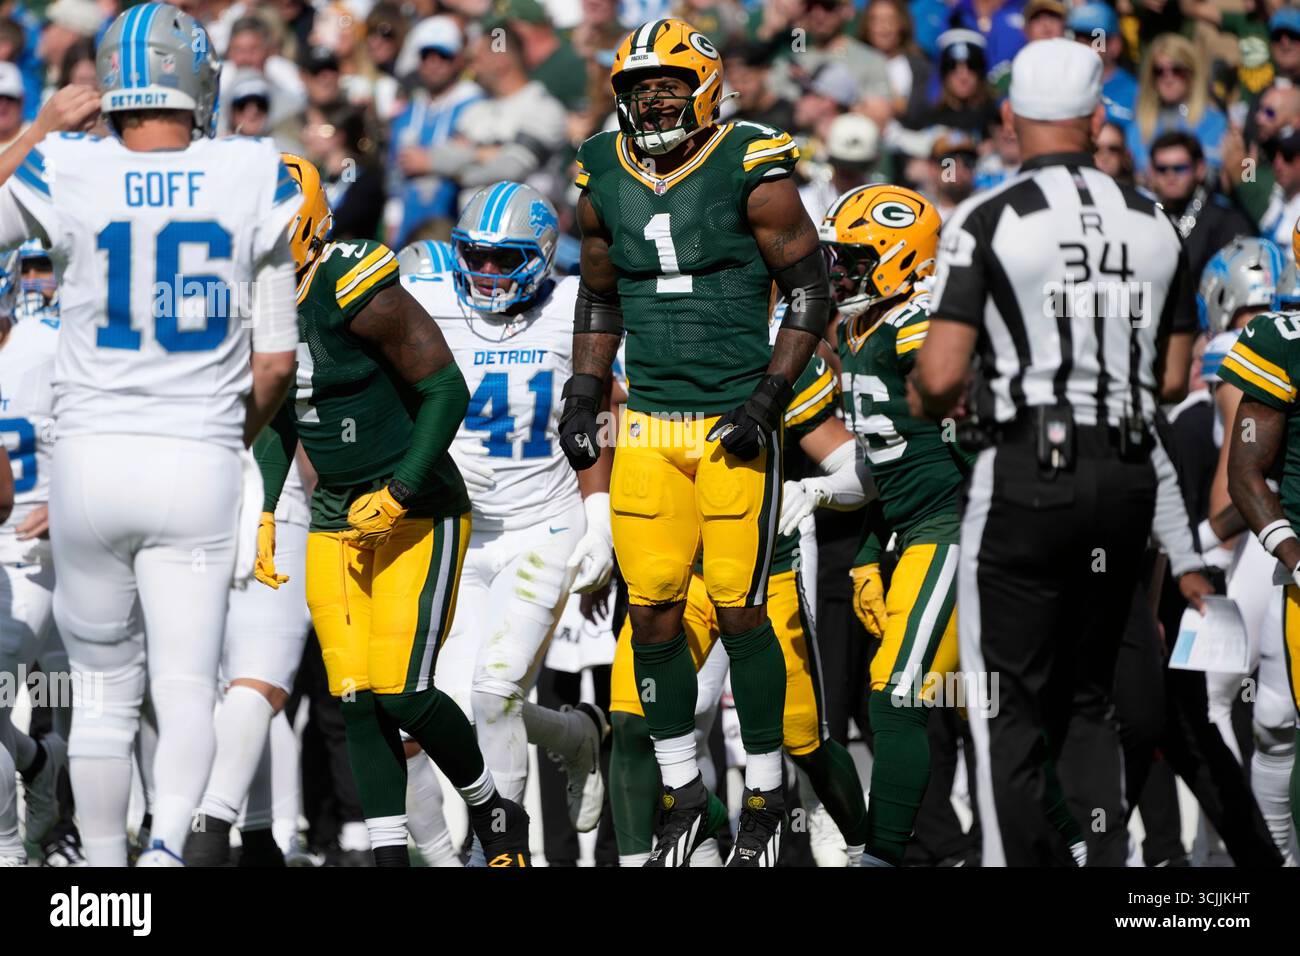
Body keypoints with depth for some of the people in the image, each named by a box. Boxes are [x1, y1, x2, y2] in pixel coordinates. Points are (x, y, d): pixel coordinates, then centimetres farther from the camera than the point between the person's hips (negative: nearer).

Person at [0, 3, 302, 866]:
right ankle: (168, 841, -23)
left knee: (105, 689, 15)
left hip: (93, 460, 0)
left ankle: (105, 863, 19)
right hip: (200, 462, 0)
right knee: (186, 684, 1)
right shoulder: (256, 179, -2)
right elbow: (278, 357, 4)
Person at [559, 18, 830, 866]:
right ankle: (682, 794, 17)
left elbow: (810, 293, -4)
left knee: (740, 612, -4)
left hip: (735, 425, -4)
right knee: (652, 612, 3)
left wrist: (769, 399, -12)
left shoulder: (752, 173, -9)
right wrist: (582, 396, 11)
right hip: (649, 425, 4)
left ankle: (765, 793, 12)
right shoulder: (606, 182, 6)